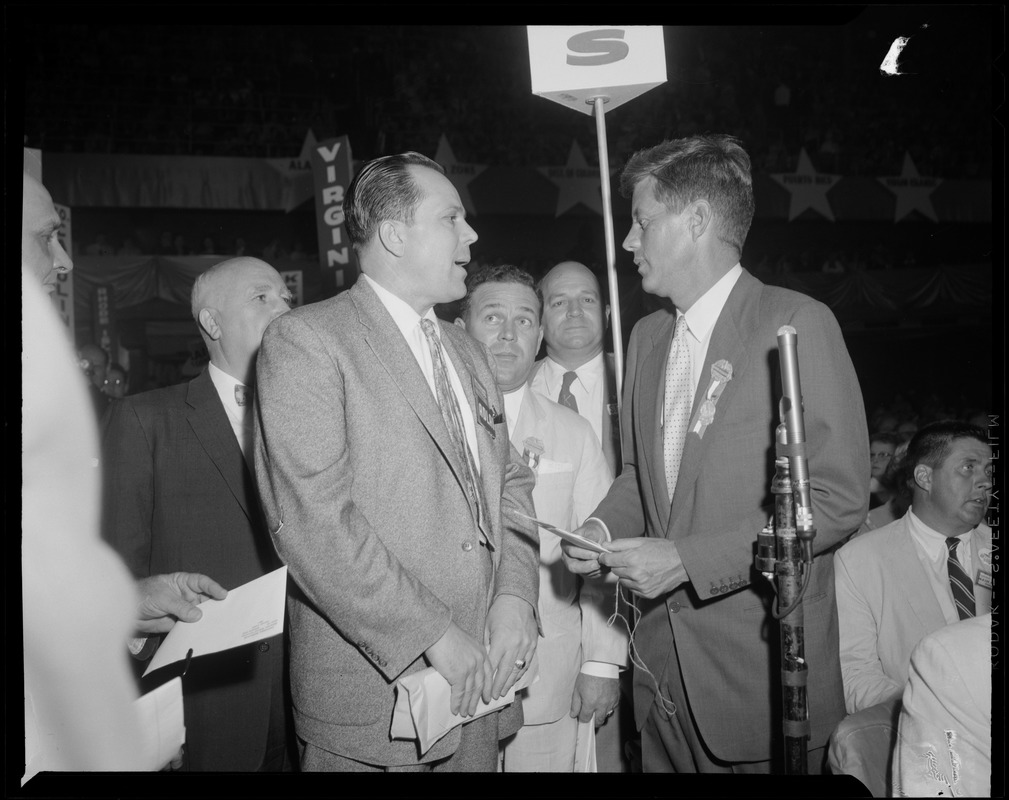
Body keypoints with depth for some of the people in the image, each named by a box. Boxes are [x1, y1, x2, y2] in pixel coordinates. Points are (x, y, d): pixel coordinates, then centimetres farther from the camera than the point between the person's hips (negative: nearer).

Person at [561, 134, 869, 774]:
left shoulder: (796, 323, -12)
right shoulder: (647, 336, 10)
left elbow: (839, 499, -16)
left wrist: (684, 557, -19)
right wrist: (604, 528, -3)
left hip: (763, 670, -6)